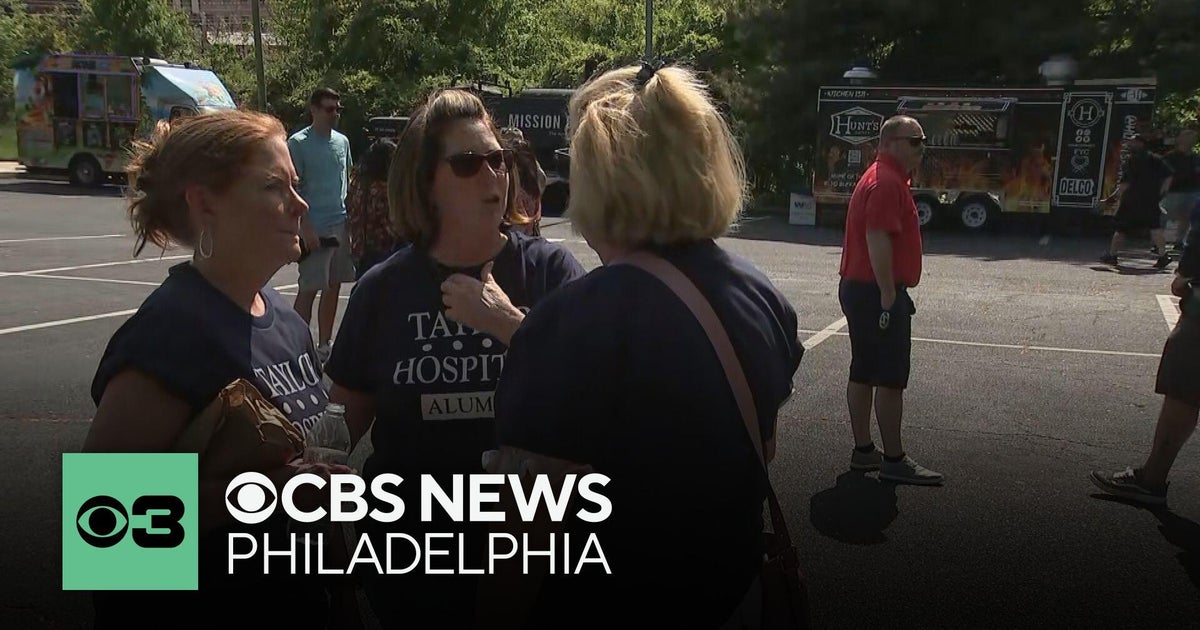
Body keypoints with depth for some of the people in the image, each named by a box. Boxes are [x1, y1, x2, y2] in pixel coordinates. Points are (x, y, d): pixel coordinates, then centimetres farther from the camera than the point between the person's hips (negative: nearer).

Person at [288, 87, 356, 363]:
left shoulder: (342, 141, 12)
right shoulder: (298, 143, -7)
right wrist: (305, 227, -18)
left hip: (342, 225, 6)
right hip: (315, 228, -6)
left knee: (333, 287, 11)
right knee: (309, 289, -3)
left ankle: (324, 345, 21)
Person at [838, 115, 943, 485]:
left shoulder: (883, 178, 19)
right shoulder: (888, 182, -15)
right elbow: (877, 239, -24)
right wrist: (888, 295, -24)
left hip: (858, 288, 11)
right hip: (877, 292, -11)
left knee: (863, 373, 13)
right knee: (891, 378, -5)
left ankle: (863, 451, 21)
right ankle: (894, 461, 1)